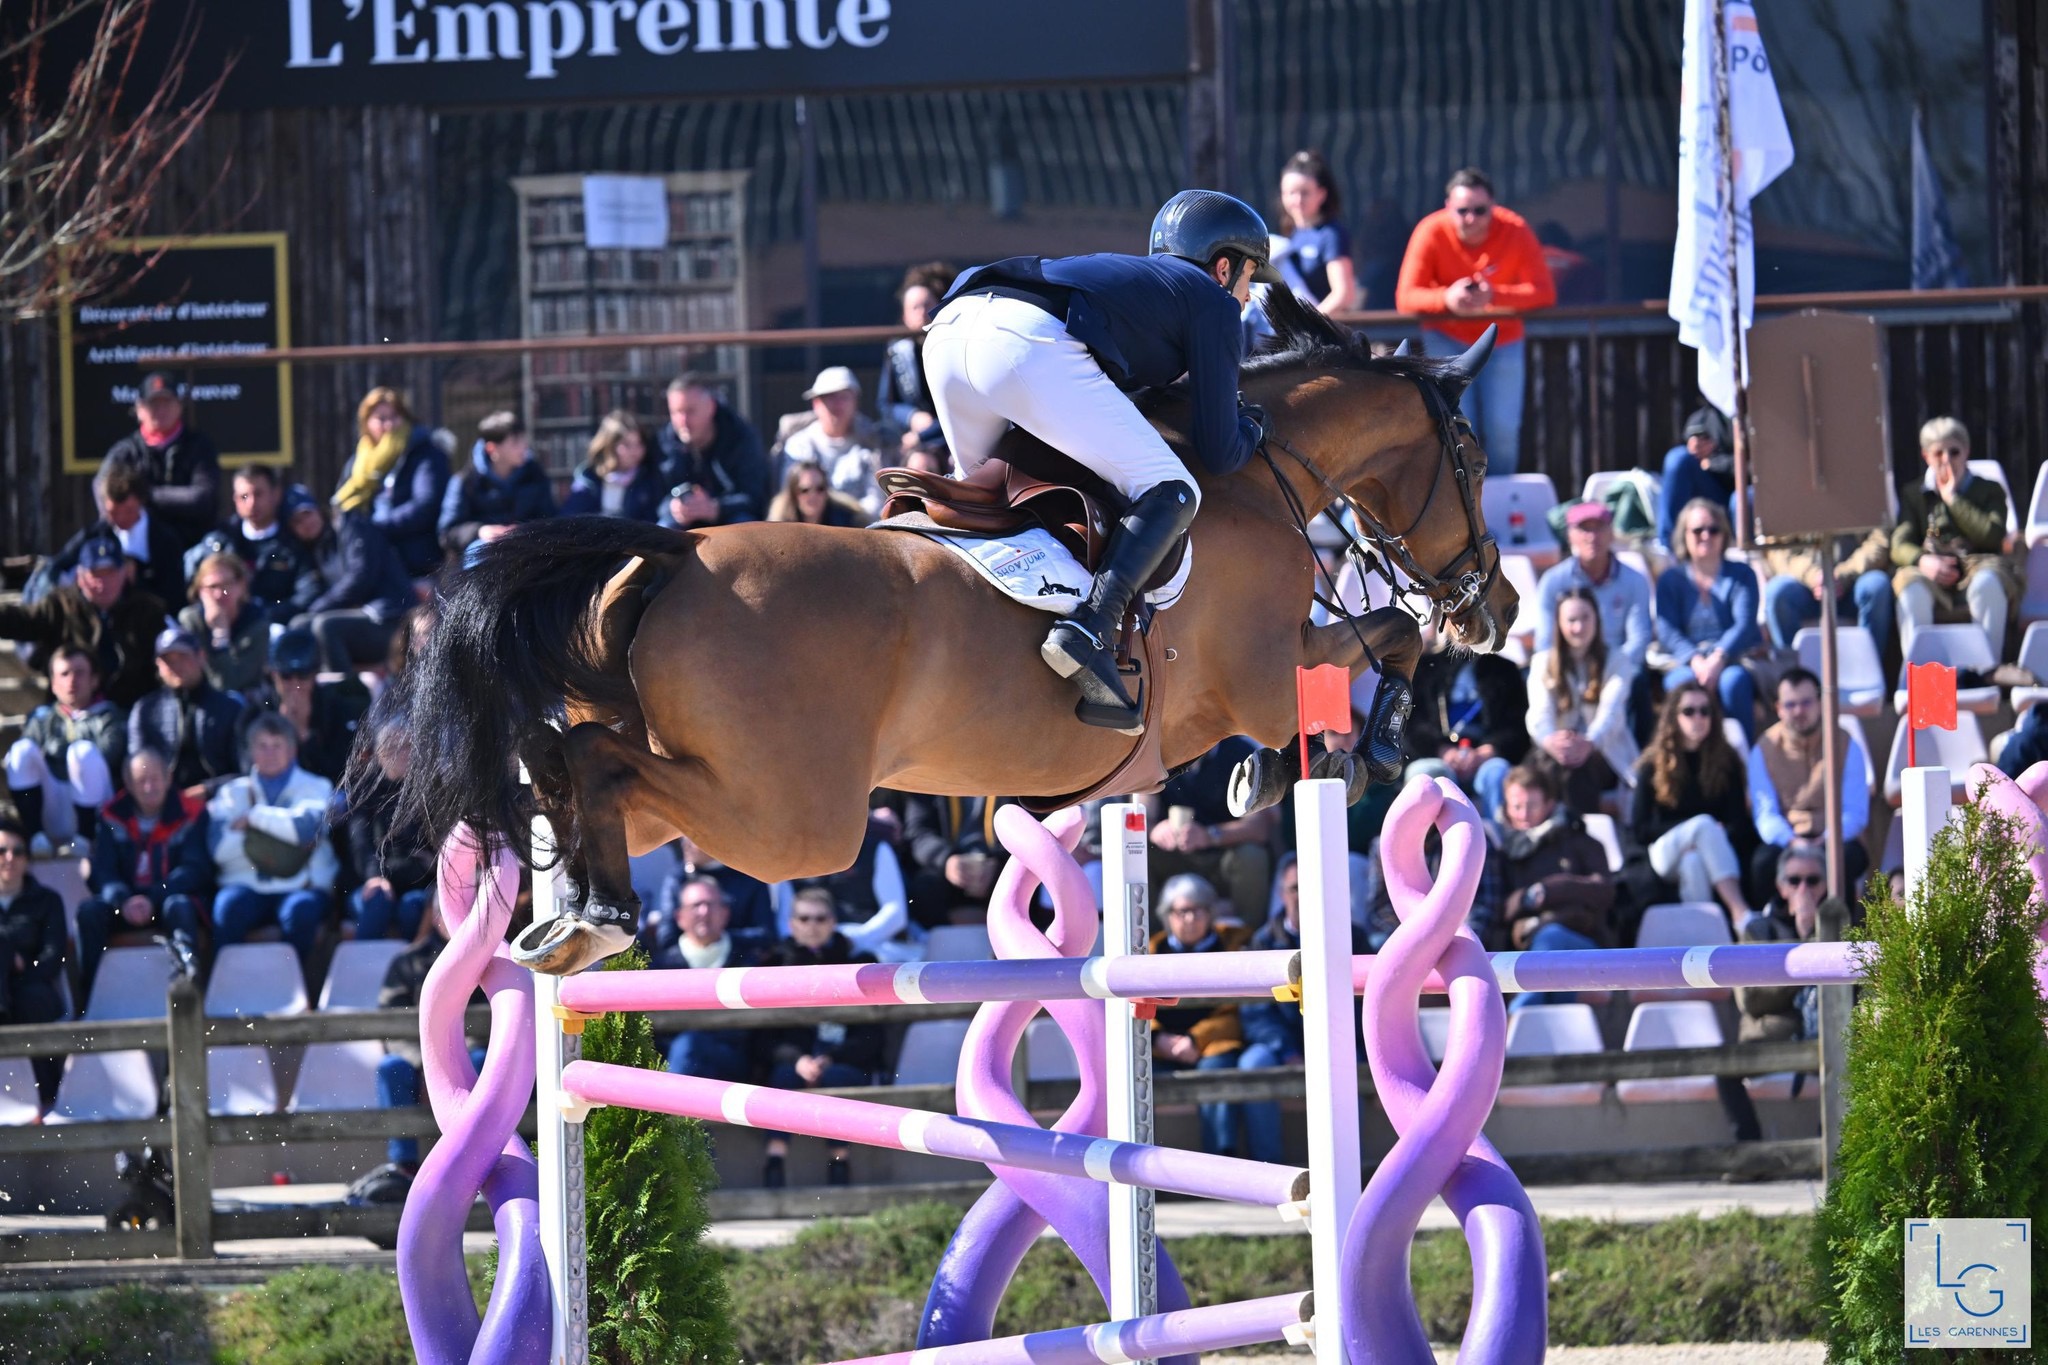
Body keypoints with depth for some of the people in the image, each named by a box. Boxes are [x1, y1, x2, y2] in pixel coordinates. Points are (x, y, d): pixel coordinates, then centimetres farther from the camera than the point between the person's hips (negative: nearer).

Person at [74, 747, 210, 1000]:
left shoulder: (191, 813, -2)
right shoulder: (113, 816, 5)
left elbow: (195, 870, -10)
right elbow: (101, 872, -1)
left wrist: (153, 899, -24)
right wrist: (123, 900, -23)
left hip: (176, 897, -3)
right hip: (126, 906, 3)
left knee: (179, 906, -36)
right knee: (90, 910, -25)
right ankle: (88, 998, -24)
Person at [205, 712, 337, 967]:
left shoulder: (316, 788, 14)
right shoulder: (233, 791, 18)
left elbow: (307, 828, -10)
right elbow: (220, 848, 0)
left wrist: (254, 817, -1)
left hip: (300, 886, -1)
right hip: (247, 886, 1)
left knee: (300, 910, -35)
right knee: (228, 907, -33)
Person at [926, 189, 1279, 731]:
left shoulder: (1128, 275, 39)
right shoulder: (1214, 302, 19)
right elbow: (1219, 453, 14)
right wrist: (1254, 426, 33)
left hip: (949, 327, 8)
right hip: (1033, 342, -8)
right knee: (1172, 495, -2)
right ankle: (1089, 630, -23)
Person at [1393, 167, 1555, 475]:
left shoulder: (1515, 231, -16)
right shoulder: (1431, 233, -17)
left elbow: (1544, 292, -20)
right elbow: (1405, 298, -19)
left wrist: (1494, 295, -36)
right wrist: (1447, 298, -39)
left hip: (1502, 339, 1)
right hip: (1447, 339, -1)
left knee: (1503, 429, -9)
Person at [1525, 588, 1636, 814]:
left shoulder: (1615, 663, 8)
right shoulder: (1542, 662, 12)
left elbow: (1611, 711, -11)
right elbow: (1539, 711, -5)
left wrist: (1588, 743, -34)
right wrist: (1550, 742, -31)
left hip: (1603, 755, -1)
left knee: (1576, 769, -37)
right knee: (1552, 763, -35)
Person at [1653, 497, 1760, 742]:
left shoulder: (1742, 575, 14)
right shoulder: (1671, 580, 16)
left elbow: (1745, 625, -2)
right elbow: (1666, 632, 1)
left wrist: (1719, 658, -22)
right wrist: (1696, 661, -19)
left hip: (1734, 660, 0)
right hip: (1687, 663, 1)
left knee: (1733, 680, -36)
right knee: (1683, 681, -36)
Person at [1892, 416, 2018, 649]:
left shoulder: (1989, 490, 18)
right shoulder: (1913, 494, 21)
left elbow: (1993, 536, -2)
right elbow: (1899, 546, 6)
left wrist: (1952, 498, 1)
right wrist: (1923, 560, -17)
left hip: (1978, 563, -1)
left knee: (1988, 582, -38)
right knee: (1910, 583, -36)